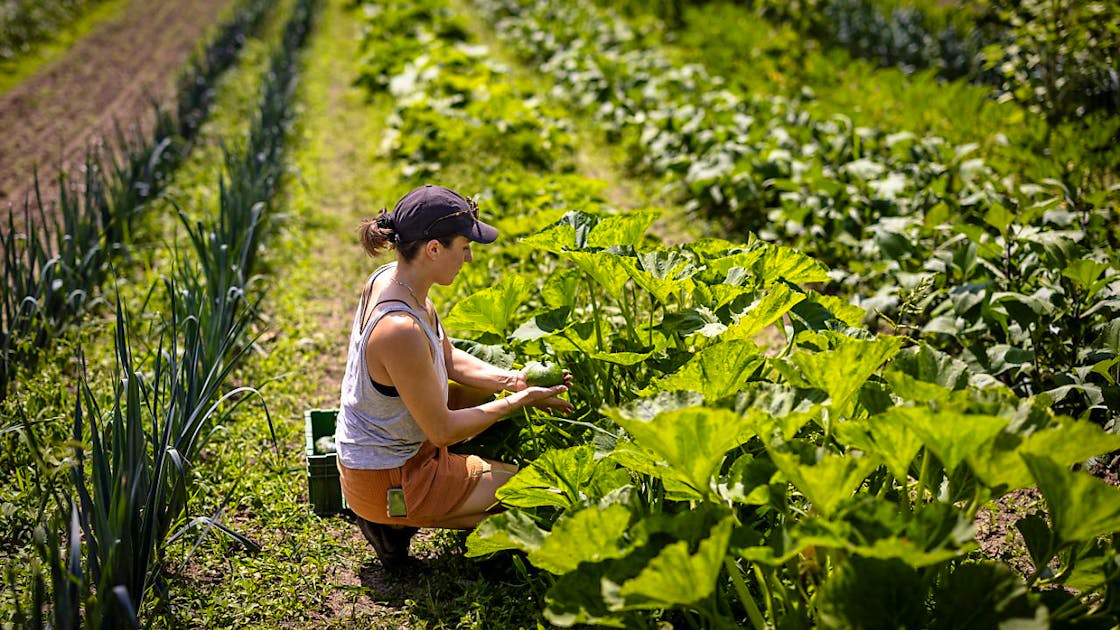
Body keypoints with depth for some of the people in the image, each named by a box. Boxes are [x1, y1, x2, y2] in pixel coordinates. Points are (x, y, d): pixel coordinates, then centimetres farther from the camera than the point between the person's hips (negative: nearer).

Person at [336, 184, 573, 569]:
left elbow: (449, 359, 7)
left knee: (488, 387, 24)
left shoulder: (390, 278, -6)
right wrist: (519, 401, -15)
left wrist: (511, 379, -7)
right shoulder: (400, 330, -35)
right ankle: (395, 520, 2)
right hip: (386, 484, -9)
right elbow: (442, 431, -24)